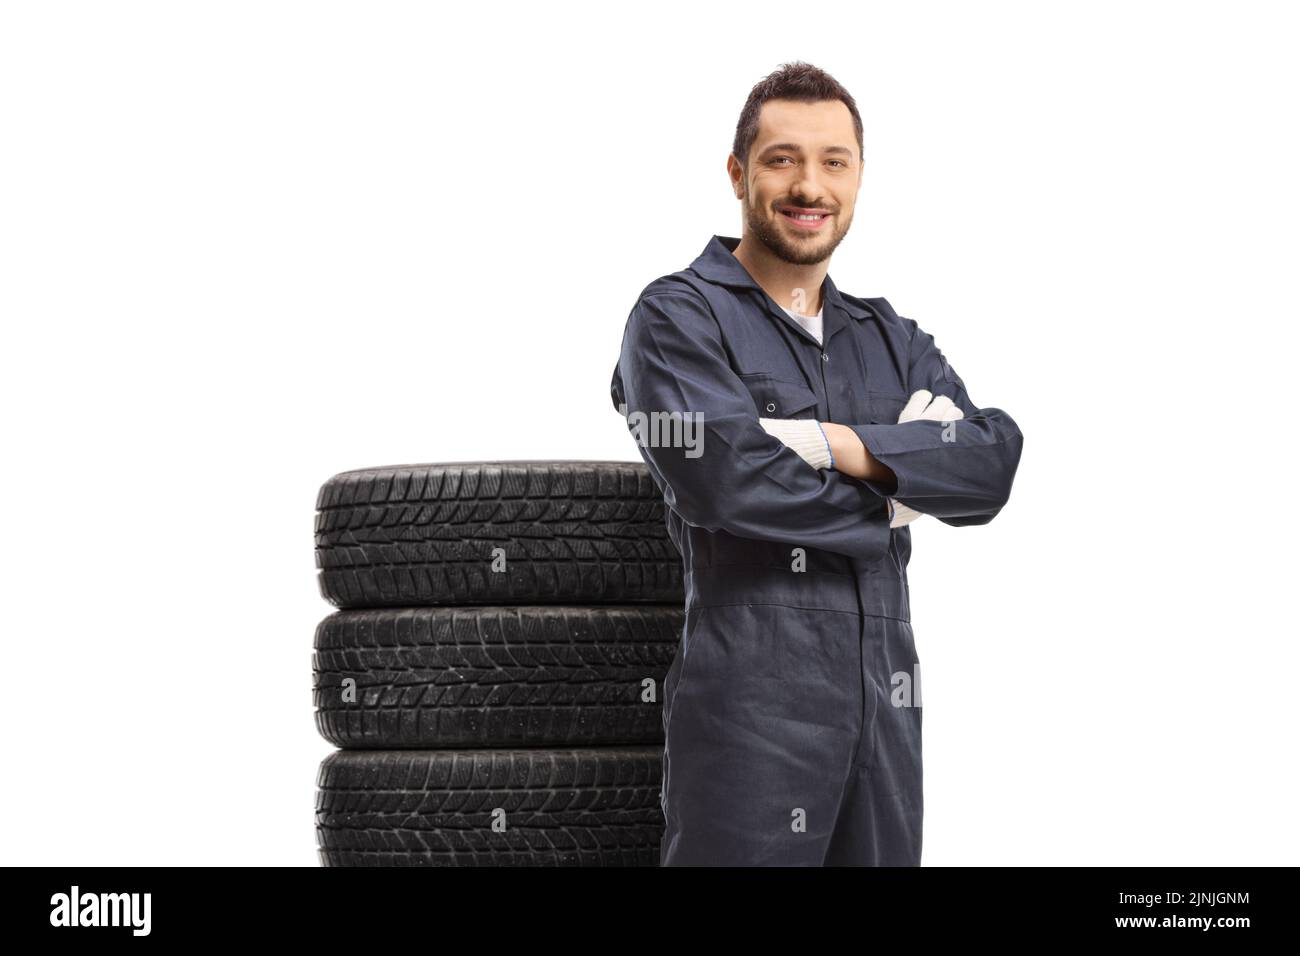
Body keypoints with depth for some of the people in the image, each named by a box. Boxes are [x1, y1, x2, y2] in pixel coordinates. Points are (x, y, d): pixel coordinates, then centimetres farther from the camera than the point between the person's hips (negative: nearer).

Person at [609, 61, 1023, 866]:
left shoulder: (890, 338, 19)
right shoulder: (681, 317, 1)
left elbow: (994, 464, 2)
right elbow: (721, 477, -17)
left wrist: (840, 445, -13)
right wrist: (901, 478, -4)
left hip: (886, 703, 6)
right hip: (751, 702, -6)